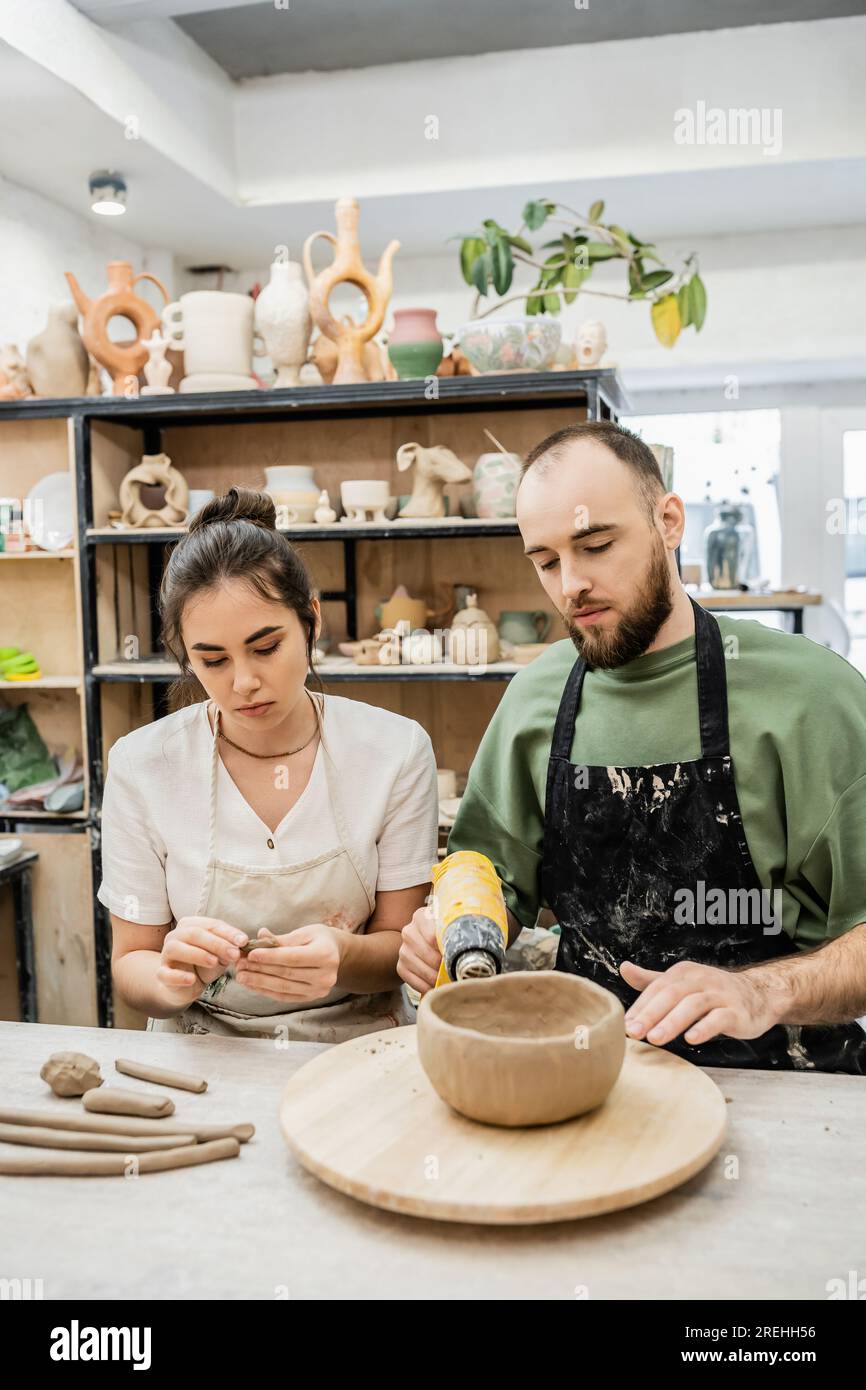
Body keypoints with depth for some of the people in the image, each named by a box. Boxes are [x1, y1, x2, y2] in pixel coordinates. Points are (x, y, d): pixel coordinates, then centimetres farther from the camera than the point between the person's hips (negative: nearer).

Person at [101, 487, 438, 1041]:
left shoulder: (396, 749, -8)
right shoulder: (141, 765, -8)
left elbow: (400, 947, -2)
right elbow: (130, 964, 0)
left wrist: (341, 954, -24)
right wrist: (171, 978, -23)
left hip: (359, 1042, -1)